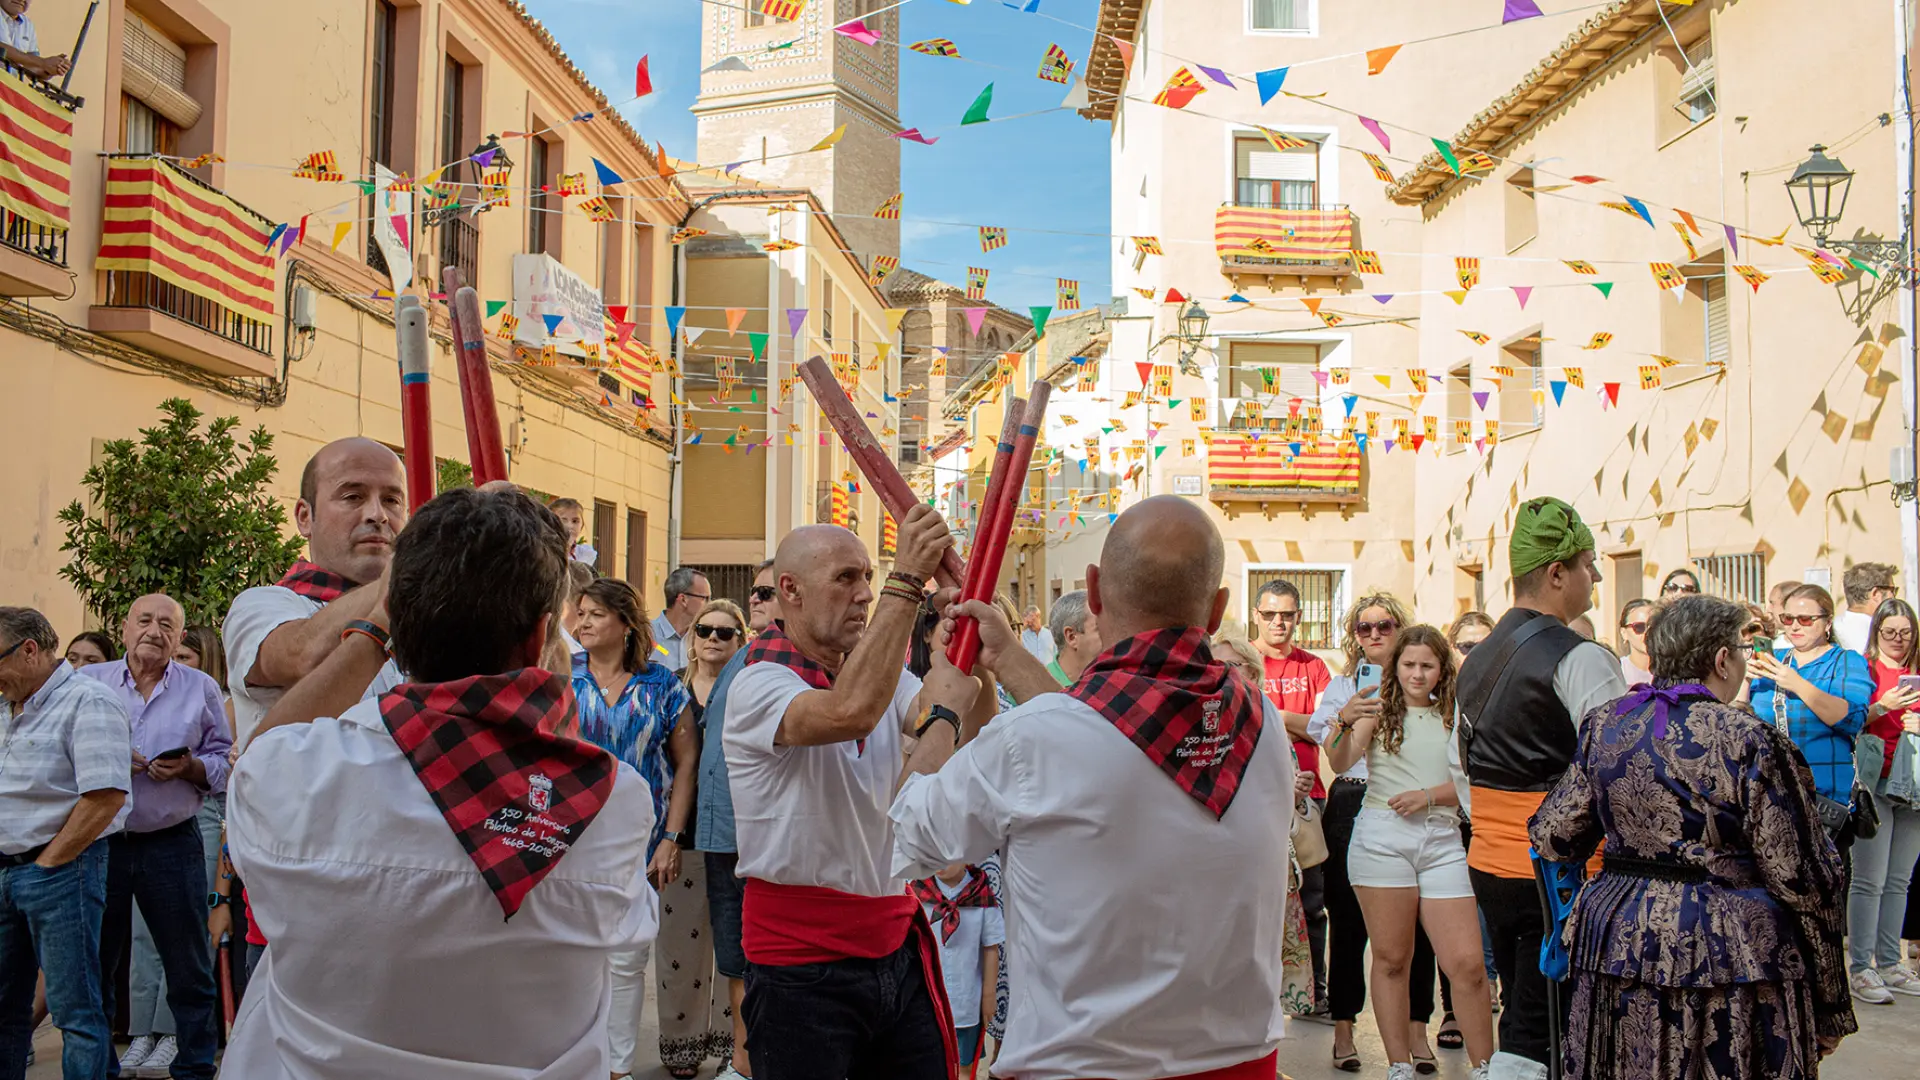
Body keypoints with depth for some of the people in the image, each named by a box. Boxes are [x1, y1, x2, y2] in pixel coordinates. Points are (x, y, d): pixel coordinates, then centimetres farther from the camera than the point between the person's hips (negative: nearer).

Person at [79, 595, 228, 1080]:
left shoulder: (201, 688, 5)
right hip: (98, 839, 1)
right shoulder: (89, 682, 7)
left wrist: (188, 767, -15)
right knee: (92, 963, 10)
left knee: (188, 966, 4)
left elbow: (224, 762, 4)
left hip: (172, 843, -1)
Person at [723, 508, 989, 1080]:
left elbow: (975, 728, -6)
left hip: (896, 946, 6)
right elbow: (852, 711, -32)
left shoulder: (885, 675, 9)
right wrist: (907, 581, -30)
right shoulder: (758, 685, -12)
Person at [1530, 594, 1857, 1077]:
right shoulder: (1747, 739, -13)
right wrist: (1830, 1009, -3)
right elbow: (1800, 877, -11)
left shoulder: (1603, 725, 2)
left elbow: (1553, 837, 6)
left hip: (1620, 940, 5)